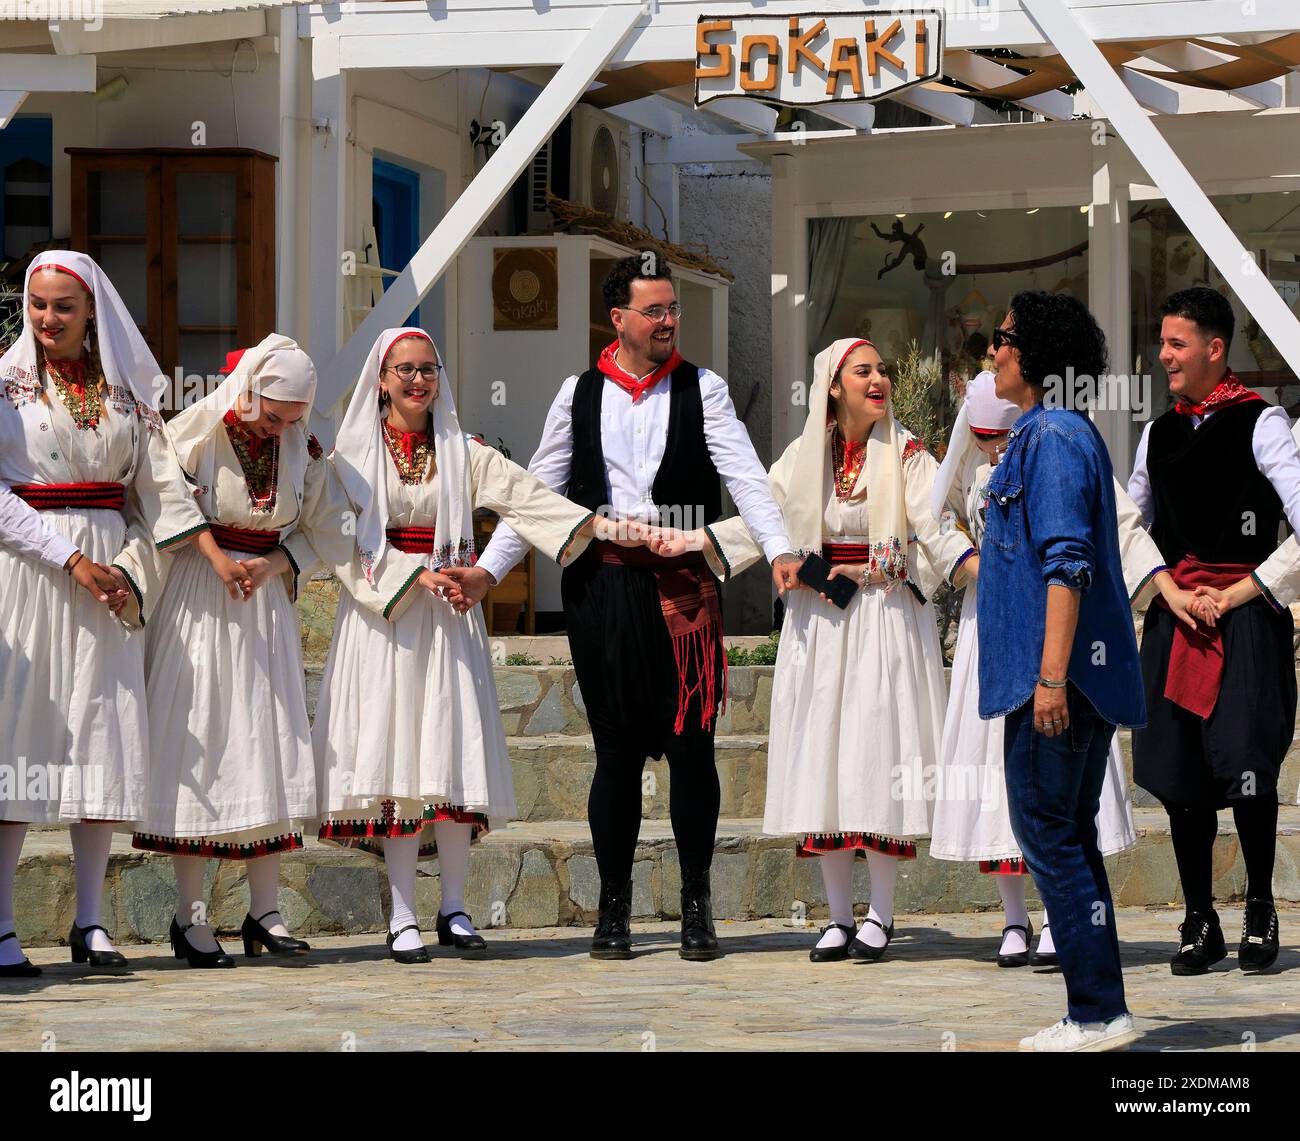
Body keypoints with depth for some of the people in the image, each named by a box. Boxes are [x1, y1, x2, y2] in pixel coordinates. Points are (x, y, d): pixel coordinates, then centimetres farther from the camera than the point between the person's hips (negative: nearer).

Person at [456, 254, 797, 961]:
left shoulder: (703, 391, 5)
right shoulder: (579, 394, 9)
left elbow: (745, 476, -6)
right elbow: (538, 493, 11)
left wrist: (779, 550, -22)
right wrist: (488, 570, 3)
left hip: (683, 585, -1)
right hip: (602, 587, 1)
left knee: (690, 744, -1)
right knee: (617, 749, 5)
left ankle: (696, 905, 8)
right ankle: (614, 908, 13)